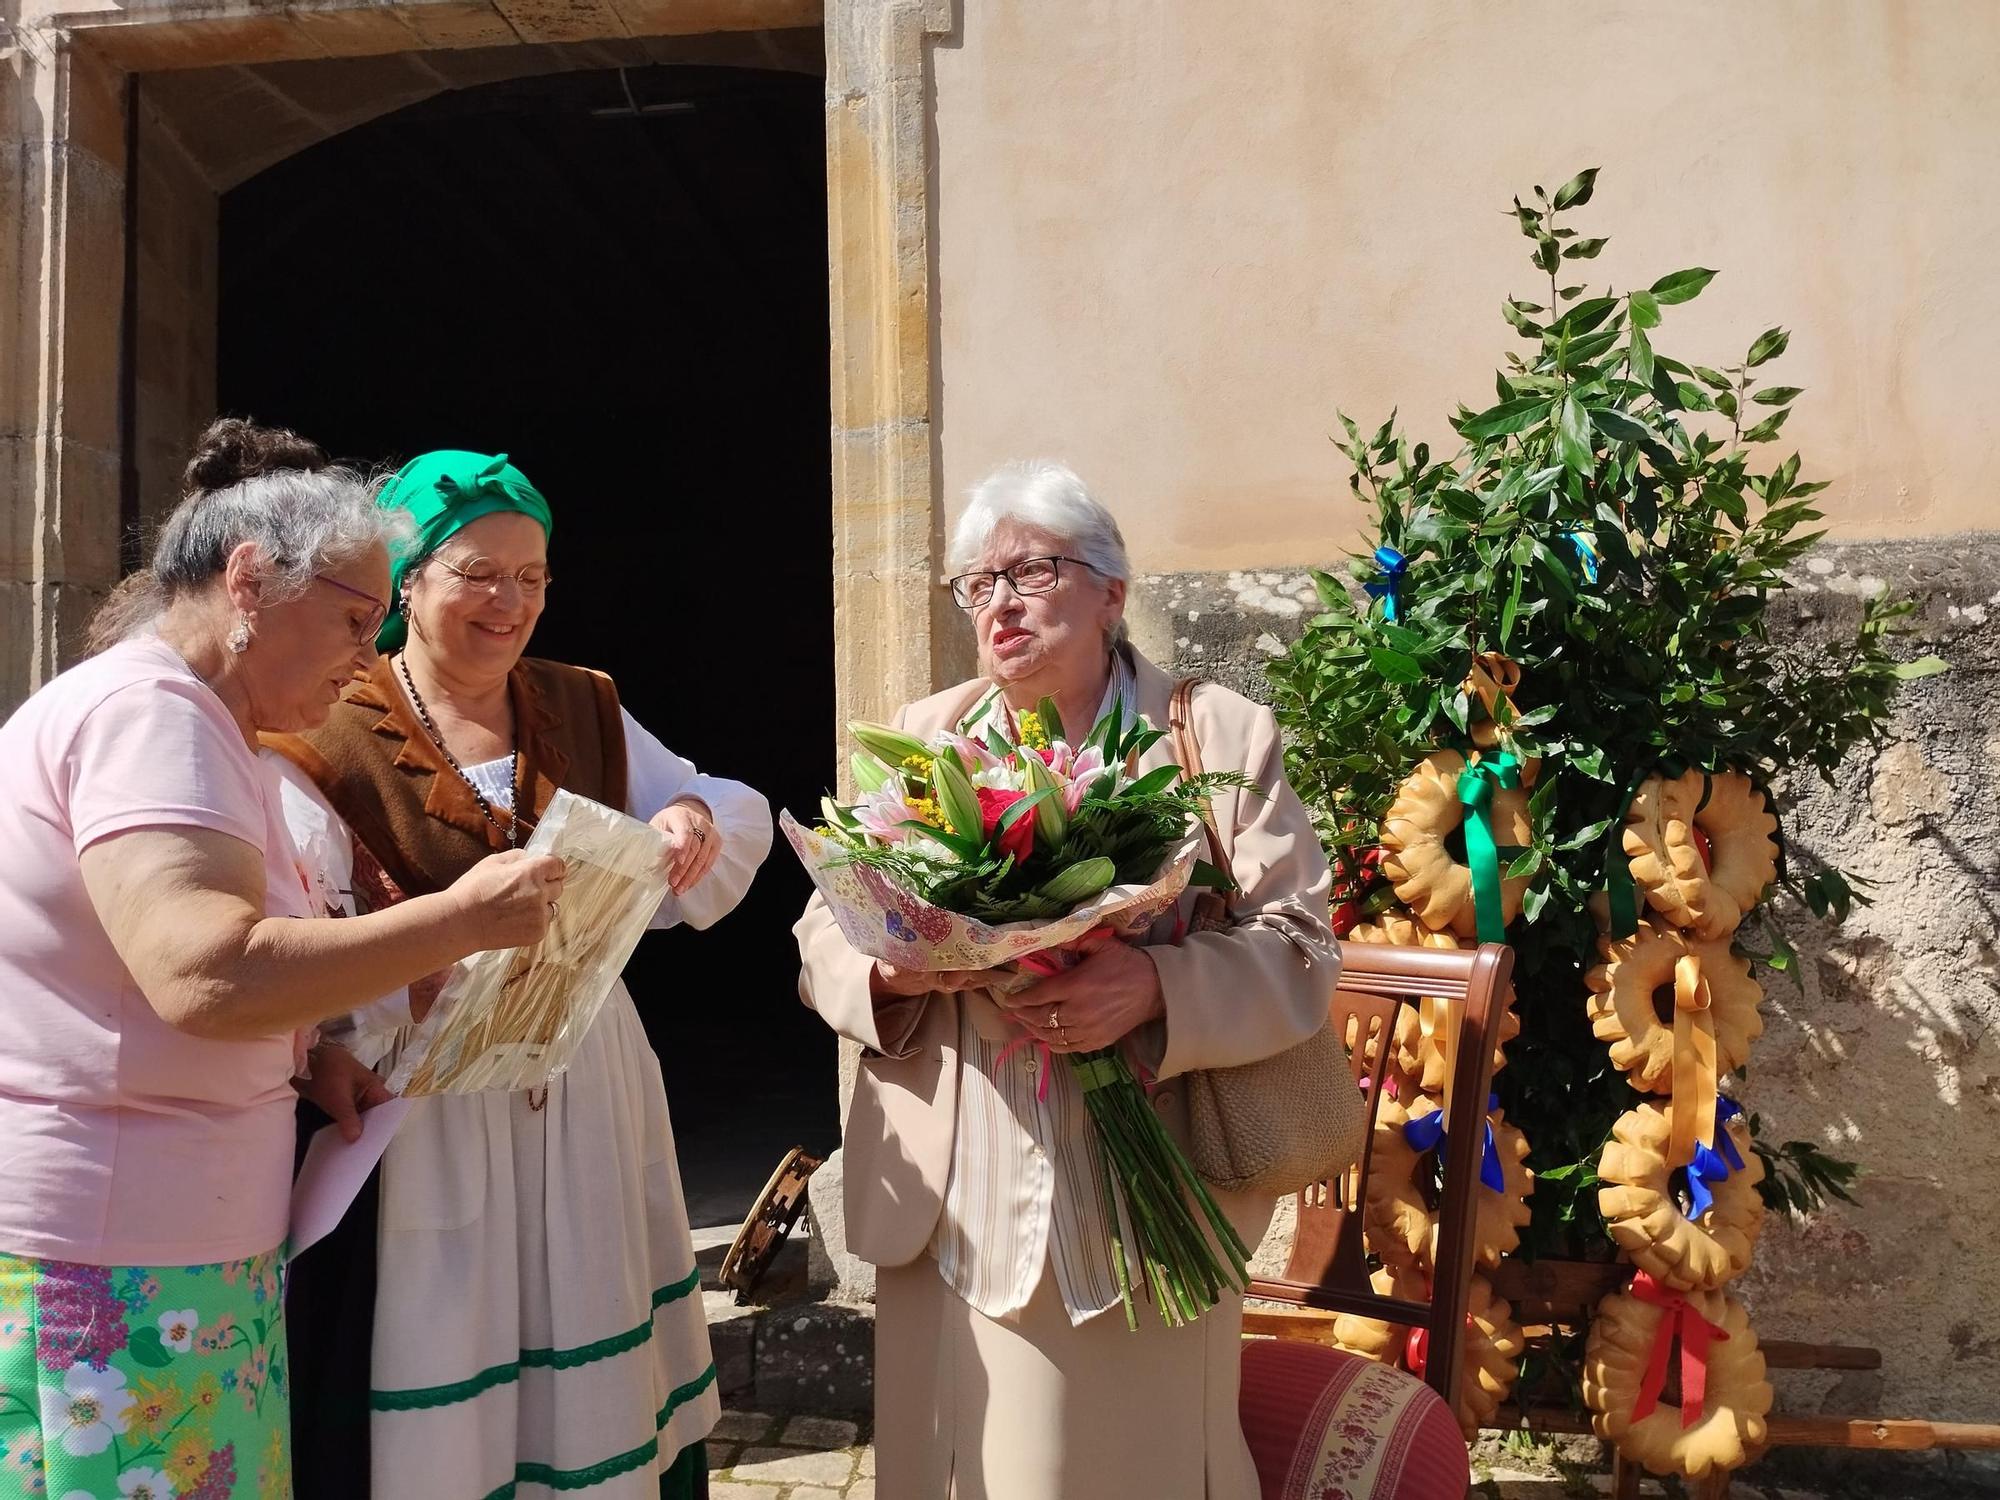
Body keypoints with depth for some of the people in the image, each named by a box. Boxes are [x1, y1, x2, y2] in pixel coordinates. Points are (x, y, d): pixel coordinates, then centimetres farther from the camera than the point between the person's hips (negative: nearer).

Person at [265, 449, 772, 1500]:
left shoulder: (585, 713, 7)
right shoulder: (328, 740, -7)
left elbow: (733, 813, 13)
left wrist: (694, 819, -11)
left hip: (590, 1095, 5)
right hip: (428, 1111, -4)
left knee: (593, 1378, 15)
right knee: (441, 1400, 6)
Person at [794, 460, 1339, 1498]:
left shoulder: (1225, 737, 1)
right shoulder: (918, 740, 10)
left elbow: (1299, 952, -5)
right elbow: (822, 936, 8)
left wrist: (1158, 986, -24)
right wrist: (894, 966, -14)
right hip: (953, 1215, 3)